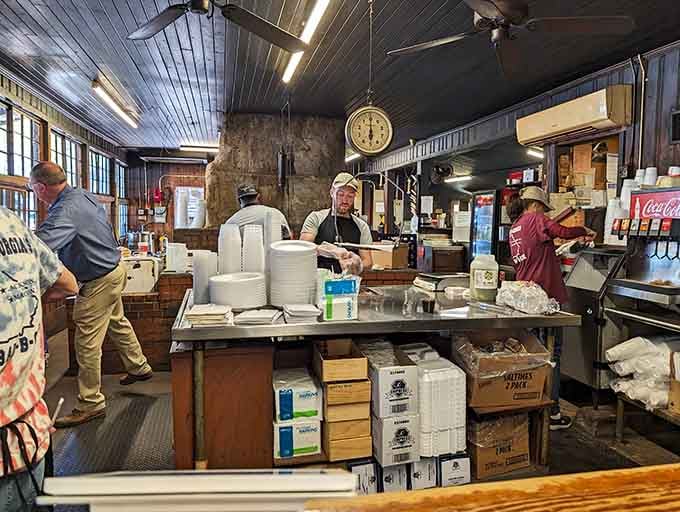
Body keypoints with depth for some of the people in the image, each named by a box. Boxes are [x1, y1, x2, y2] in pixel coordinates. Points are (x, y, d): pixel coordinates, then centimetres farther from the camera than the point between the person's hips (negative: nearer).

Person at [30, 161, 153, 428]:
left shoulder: (66, 211, -28)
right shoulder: (83, 195, 3)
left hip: (99, 281, -10)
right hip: (114, 269, 10)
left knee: (87, 343, -1)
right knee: (117, 322, 27)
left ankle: (90, 404, 11)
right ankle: (139, 367, 45)